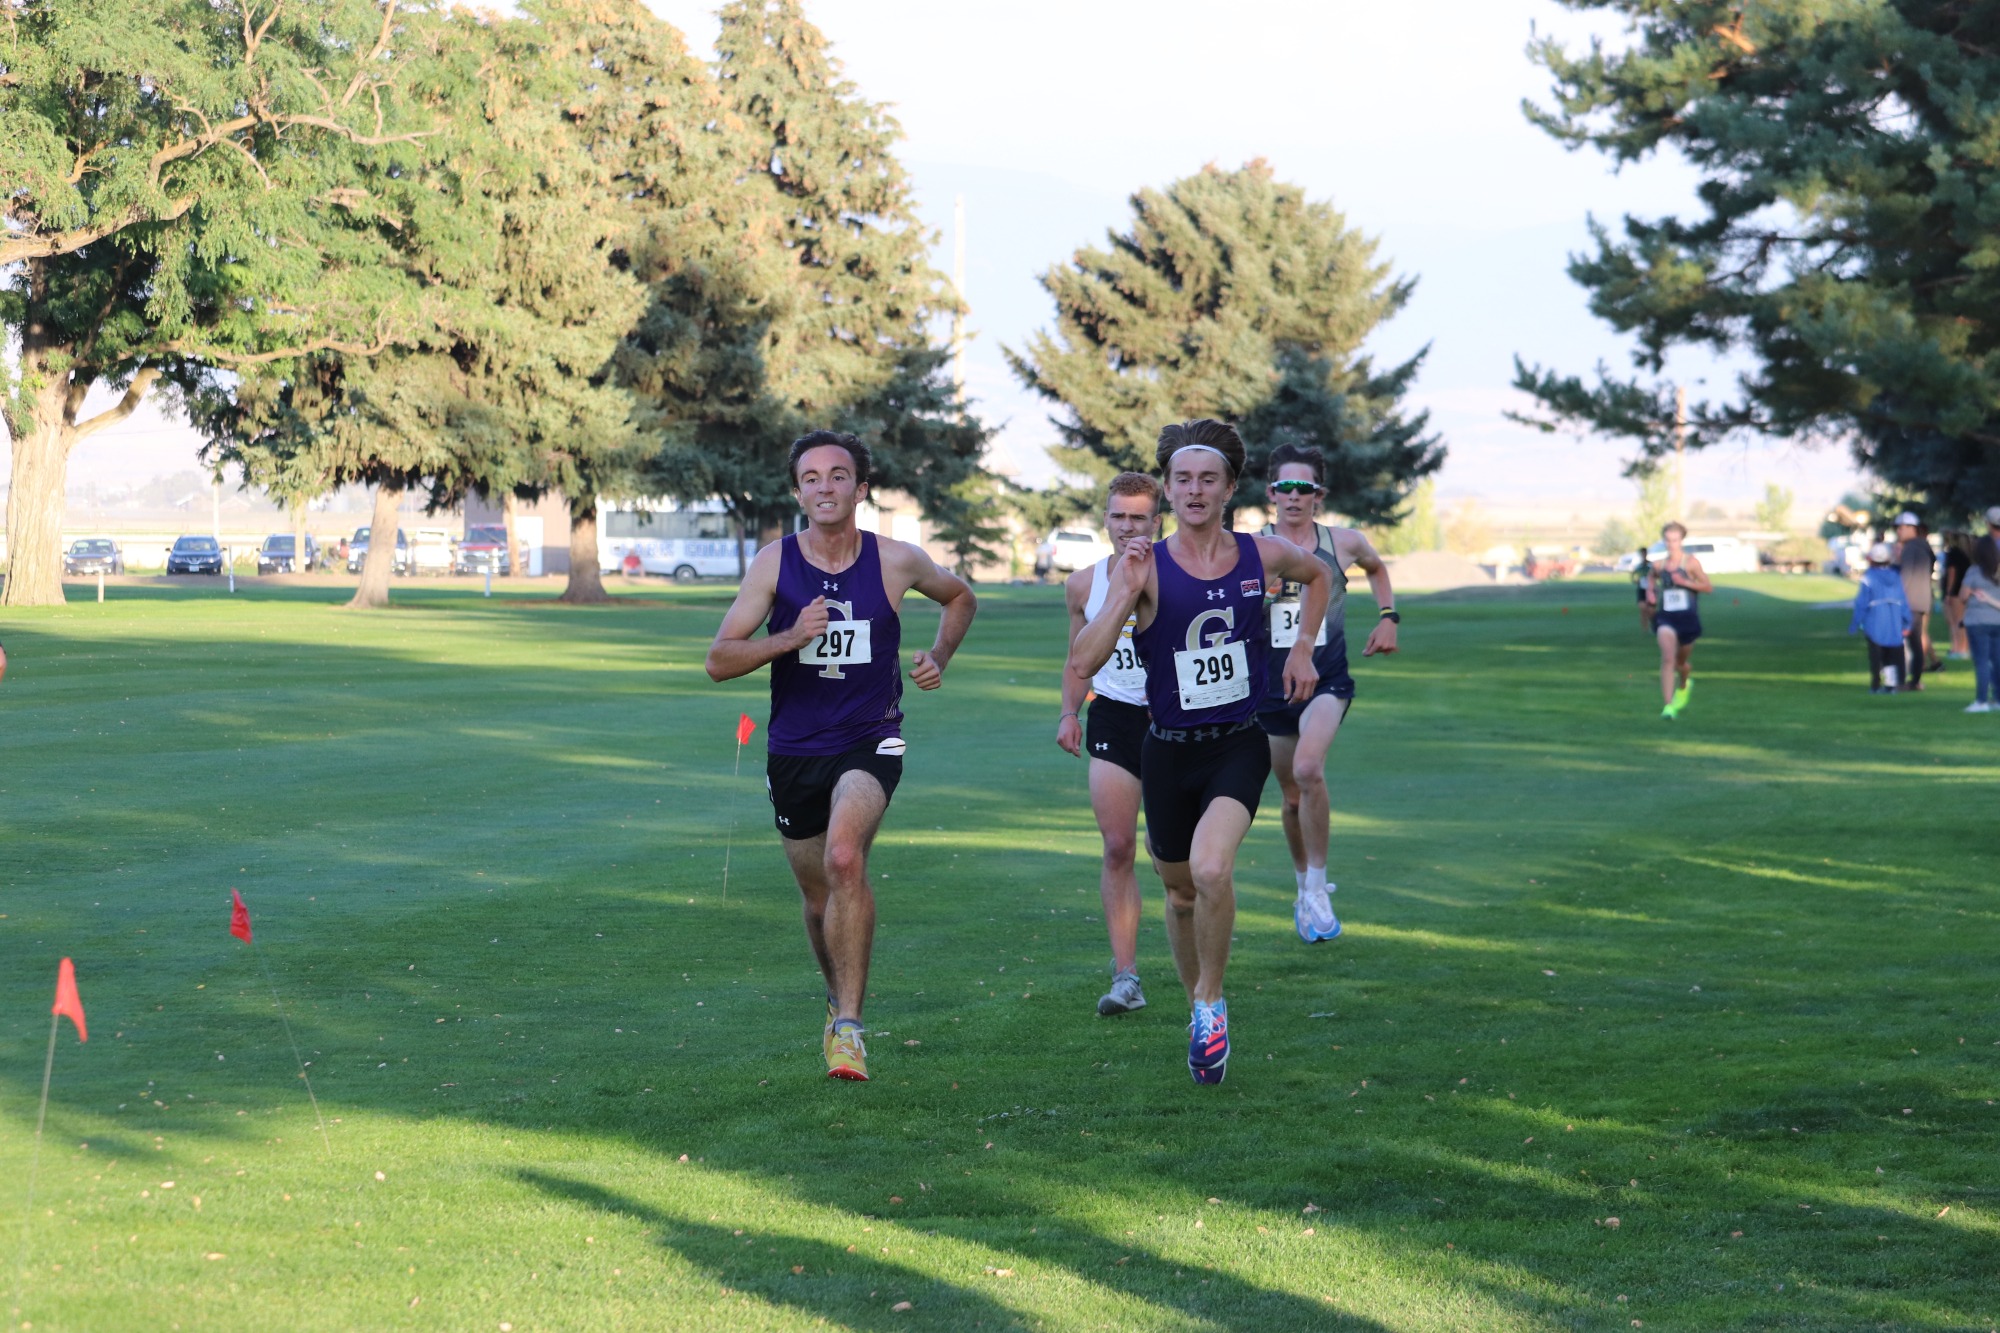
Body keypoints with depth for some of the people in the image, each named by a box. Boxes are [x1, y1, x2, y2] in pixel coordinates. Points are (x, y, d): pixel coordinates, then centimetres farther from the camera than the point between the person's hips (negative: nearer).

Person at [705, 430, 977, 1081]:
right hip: (794, 751, 3)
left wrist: (939, 657, 2)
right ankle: (842, 996, 44)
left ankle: (847, 1025, -24)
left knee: (844, 859, -29)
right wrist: (789, 637, -22)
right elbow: (719, 660, -7)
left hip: (869, 741, -2)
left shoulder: (897, 562, -4)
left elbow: (960, 597, 19)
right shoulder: (774, 563, -4)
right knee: (820, 897, 13)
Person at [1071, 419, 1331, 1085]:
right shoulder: (1146, 567, -10)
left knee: (1211, 869, -25)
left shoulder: (1262, 555, -2)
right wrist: (1125, 593, -28)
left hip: (1239, 747, -1)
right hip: (1169, 750, 1)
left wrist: (1303, 647, 14)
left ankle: (1211, 1002, -4)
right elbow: (1082, 663, -19)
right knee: (1181, 892, 14)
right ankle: (1198, 1004, 40)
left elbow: (1317, 575, 24)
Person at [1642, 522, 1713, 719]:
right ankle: (1668, 706, -24)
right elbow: (1652, 582, 23)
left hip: (1688, 617, 0)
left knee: (1682, 661, 16)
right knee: (1667, 658, -20)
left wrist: (1685, 582, -18)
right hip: (1666, 617, 0)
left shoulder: (1691, 563, -6)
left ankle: (1684, 685, 53)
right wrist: (1650, 593, 1)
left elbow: (1708, 587, -5)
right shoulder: (1658, 565, 2)